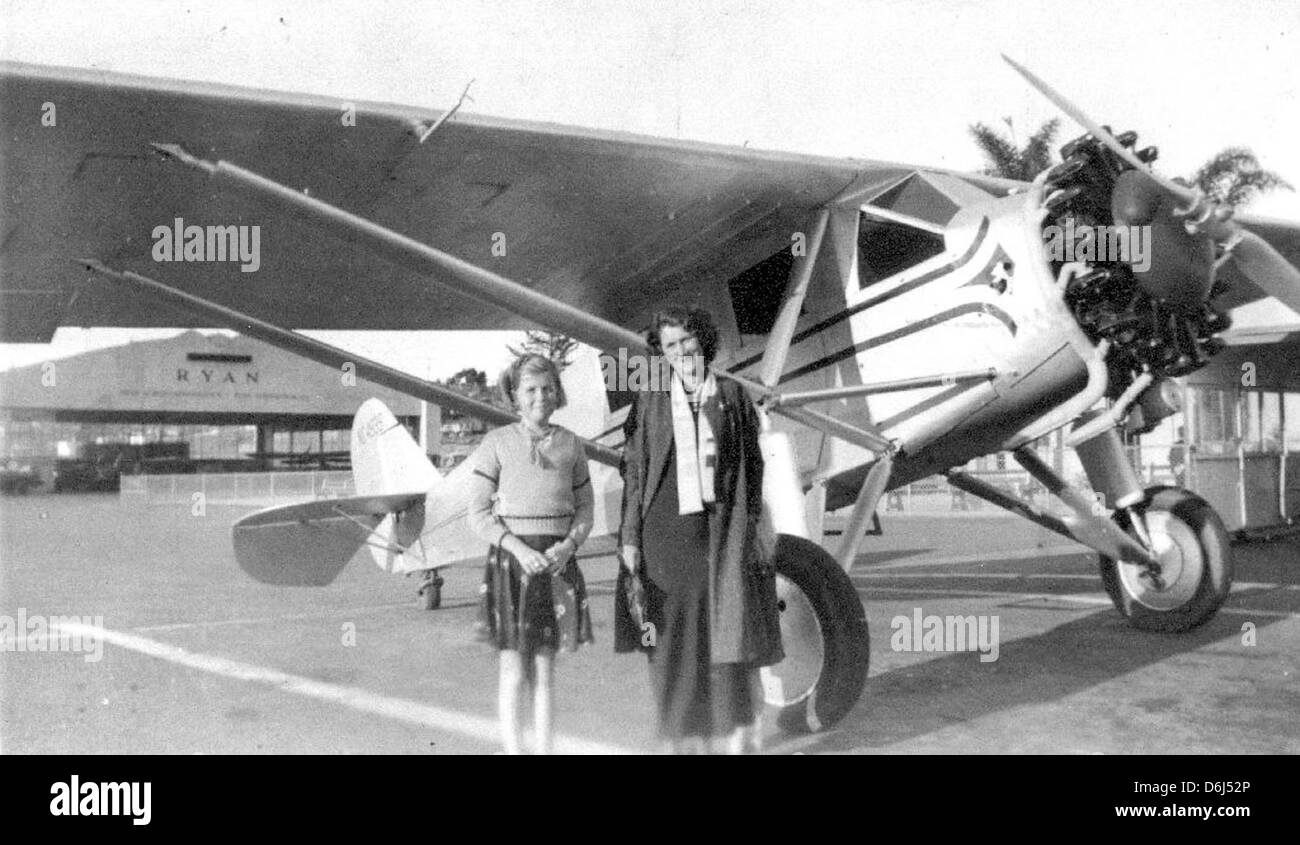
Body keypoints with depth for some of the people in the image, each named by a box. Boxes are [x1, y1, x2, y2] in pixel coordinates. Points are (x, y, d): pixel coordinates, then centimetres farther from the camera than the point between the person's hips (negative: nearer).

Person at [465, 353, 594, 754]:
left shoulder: (570, 445, 6)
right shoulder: (497, 443, -2)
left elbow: (585, 507, 11)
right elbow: (478, 513, -4)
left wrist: (567, 545, -8)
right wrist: (519, 548, -16)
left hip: (557, 563, 3)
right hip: (510, 560, -2)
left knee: (544, 668, 7)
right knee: (513, 669, -1)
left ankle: (544, 748, 14)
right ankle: (512, 748, 7)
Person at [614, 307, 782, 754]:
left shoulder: (733, 396, 6)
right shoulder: (649, 402, 5)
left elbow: (753, 467, 9)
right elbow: (633, 471, 5)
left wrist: (754, 529, 3)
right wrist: (629, 537, -1)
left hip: (723, 530, 0)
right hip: (666, 529, 0)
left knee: (729, 633, -2)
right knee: (672, 641, 3)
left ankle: (736, 737, 7)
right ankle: (682, 737, 13)